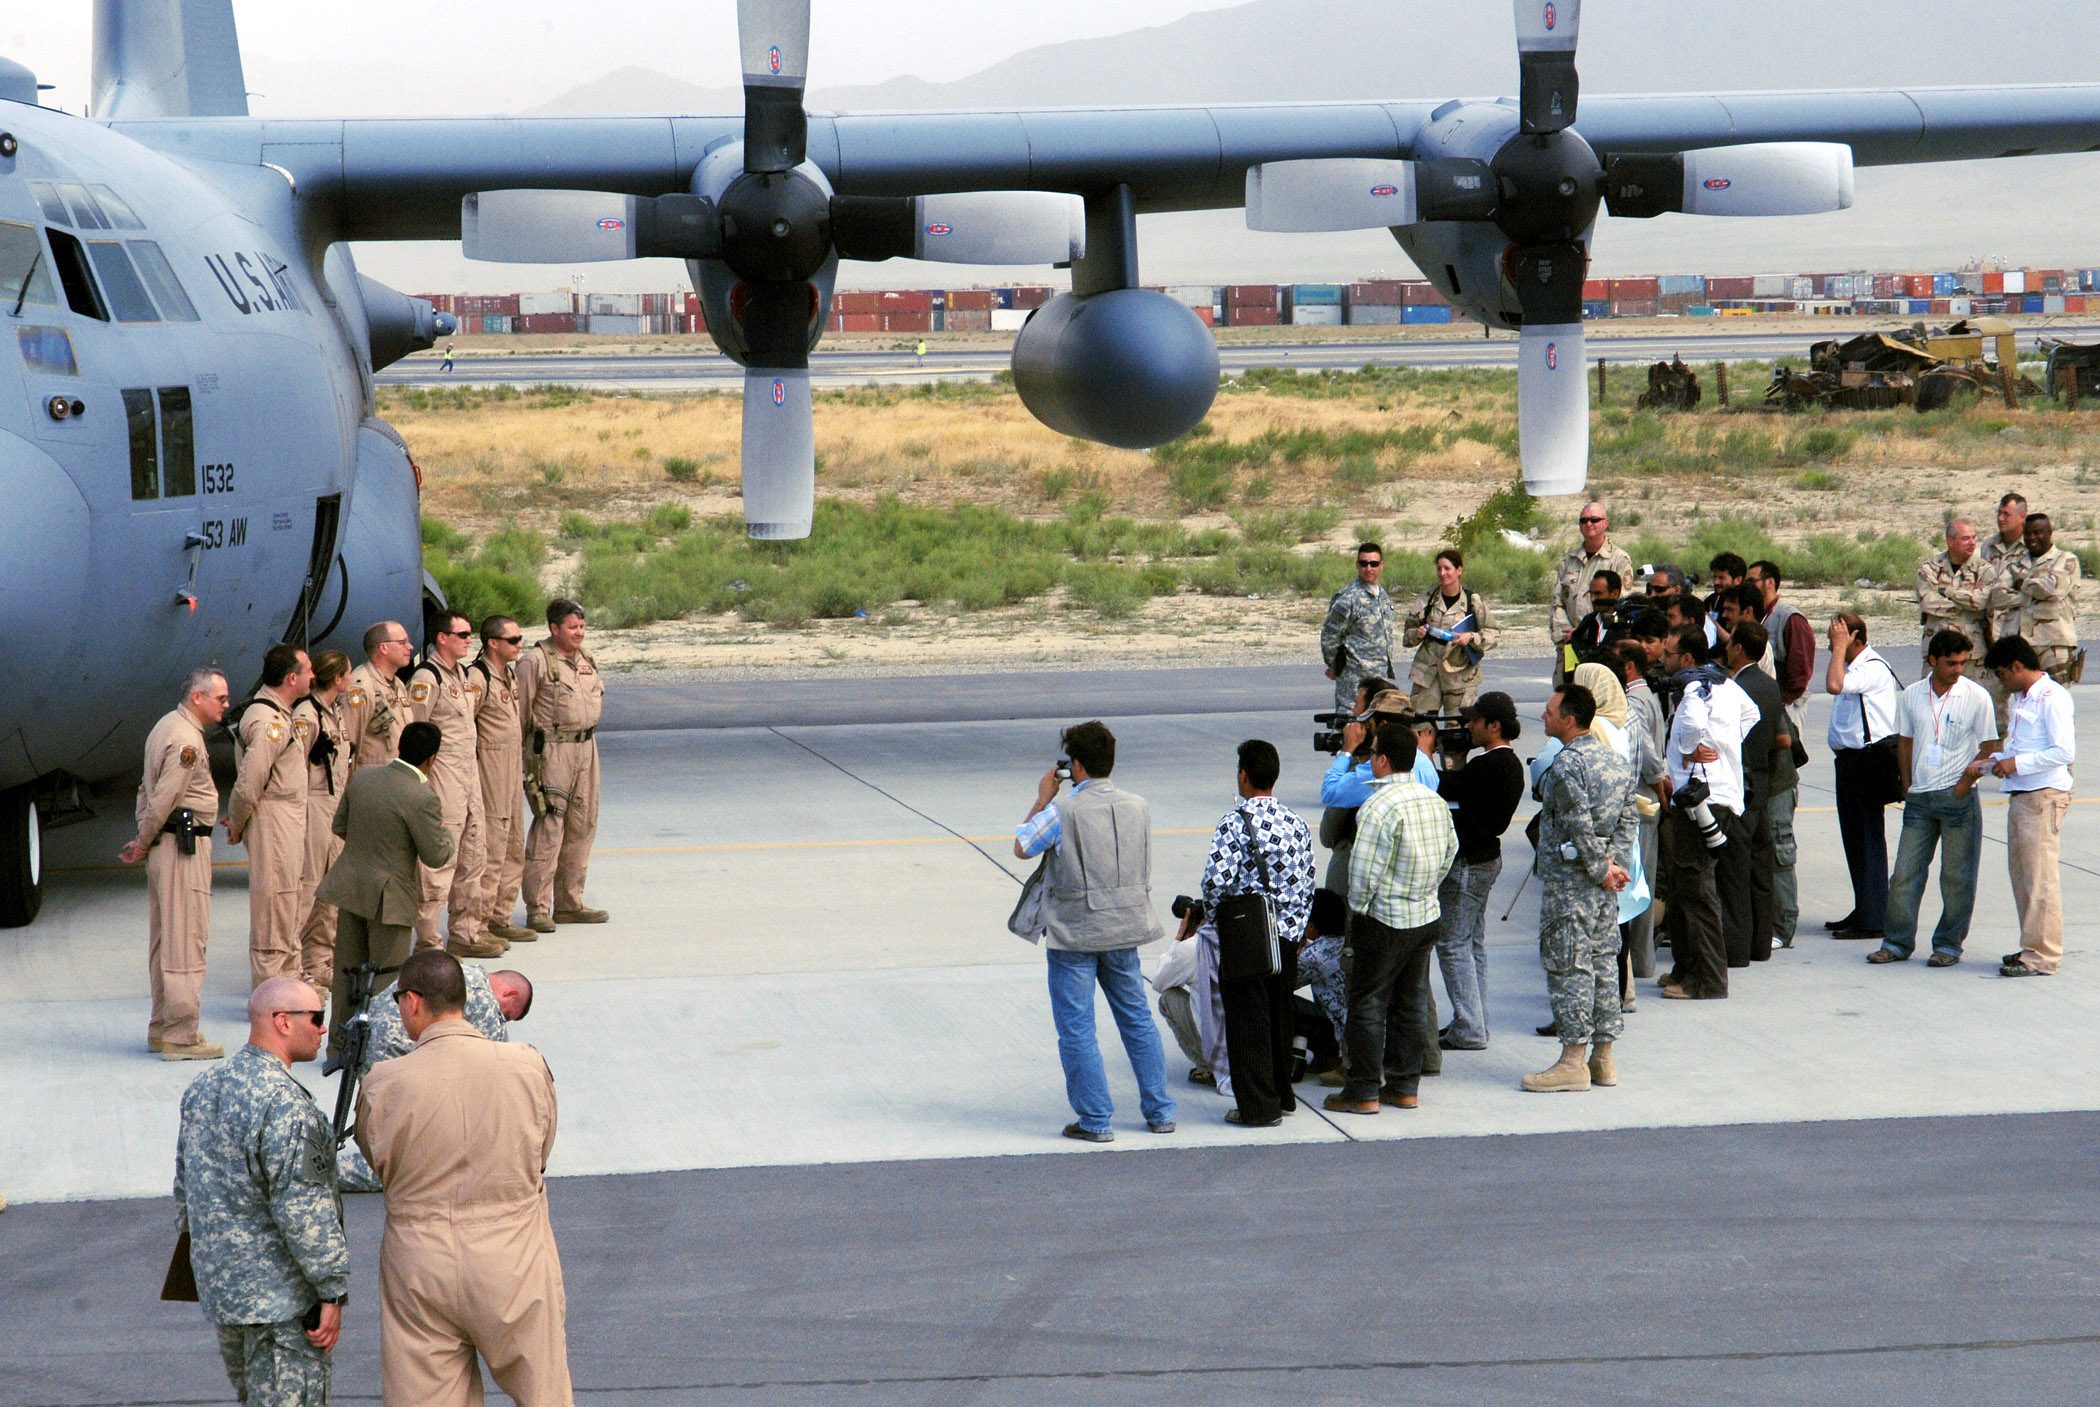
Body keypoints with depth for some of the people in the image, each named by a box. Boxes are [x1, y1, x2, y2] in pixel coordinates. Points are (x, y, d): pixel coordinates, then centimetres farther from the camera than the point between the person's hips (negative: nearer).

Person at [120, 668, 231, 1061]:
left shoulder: (168, 727, 17)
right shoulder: (186, 740, -16)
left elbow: (148, 788, 19)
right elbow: (163, 798, -19)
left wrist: (143, 839, 13)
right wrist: (144, 843, -6)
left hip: (166, 844, 10)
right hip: (186, 844, -10)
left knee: (165, 938, 14)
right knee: (186, 939, -8)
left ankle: (162, 1028, 21)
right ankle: (181, 1036, -8)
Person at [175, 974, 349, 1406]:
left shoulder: (202, 1089, 8)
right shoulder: (283, 1104, -22)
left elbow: (185, 1188, 17)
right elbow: (304, 1212, -23)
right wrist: (332, 1292, -17)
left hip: (219, 1284, 9)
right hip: (278, 1296, -9)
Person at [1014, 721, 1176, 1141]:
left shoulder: (1063, 812, -16)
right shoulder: (1138, 807, 0)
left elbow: (1021, 848, -2)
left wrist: (1042, 800, 8)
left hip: (1074, 933, -5)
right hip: (1124, 929, 5)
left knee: (1076, 1028, 3)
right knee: (1137, 1019, 16)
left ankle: (1095, 1120, 4)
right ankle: (1160, 1112, 18)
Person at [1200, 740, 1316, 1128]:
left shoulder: (1237, 822, -15)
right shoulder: (1296, 823, 5)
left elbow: (1217, 881, -21)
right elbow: (1307, 883, 9)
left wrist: (1215, 918, -3)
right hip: (1286, 938, 6)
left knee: (1248, 1023, 1)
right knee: (1280, 1018, 17)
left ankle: (1258, 1107, 4)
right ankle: (1282, 1094, 27)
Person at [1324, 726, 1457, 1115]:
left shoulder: (1379, 806, -20)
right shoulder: (1435, 800, 3)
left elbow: (1364, 870, -21)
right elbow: (1450, 850, 14)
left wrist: (1358, 907, -5)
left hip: (1383, 921, -7)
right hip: (1426, 918, 7)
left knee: (1368, 1005, 1)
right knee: (1411, 1004, 14)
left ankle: (1364, 1091, 4)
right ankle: (1404, 1086, 20)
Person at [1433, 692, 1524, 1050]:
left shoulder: (1490, 765, -22)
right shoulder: (1510, 762, 9)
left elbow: (1442, 788, -22)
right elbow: (1460, 785, 12)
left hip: (1468, 862, -10)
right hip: (1486, 856, 10)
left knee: (1452, 943, -4)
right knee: (1474, 942, 16)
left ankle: (1468, 1030, -4)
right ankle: (1475, 1023, 21)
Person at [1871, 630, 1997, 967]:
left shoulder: (1977, 697, -5)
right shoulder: (1913, 696, 6)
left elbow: (1988, 749, -2)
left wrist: (1965, 783, -9)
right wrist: (1907, 785, 8)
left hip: (1958, 799, -3)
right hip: (1919, 798, 4)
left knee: (1957, 877, 2)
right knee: (1905, 873, 3)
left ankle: (1949, 945, 12)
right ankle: (1897, 943, 13)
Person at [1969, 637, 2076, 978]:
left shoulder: (2052, 698, -13)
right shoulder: (2020, 699, 17)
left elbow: (2065, 751, -20)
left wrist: (2016, 764, -17)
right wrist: (1988, 764, 18)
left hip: (2044, 796, -10)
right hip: (2020, 795, 10)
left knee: (2040, 878, -7)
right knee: (2021, 873, 12)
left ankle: (2042, 956, -5)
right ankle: (2031, 947, 20)